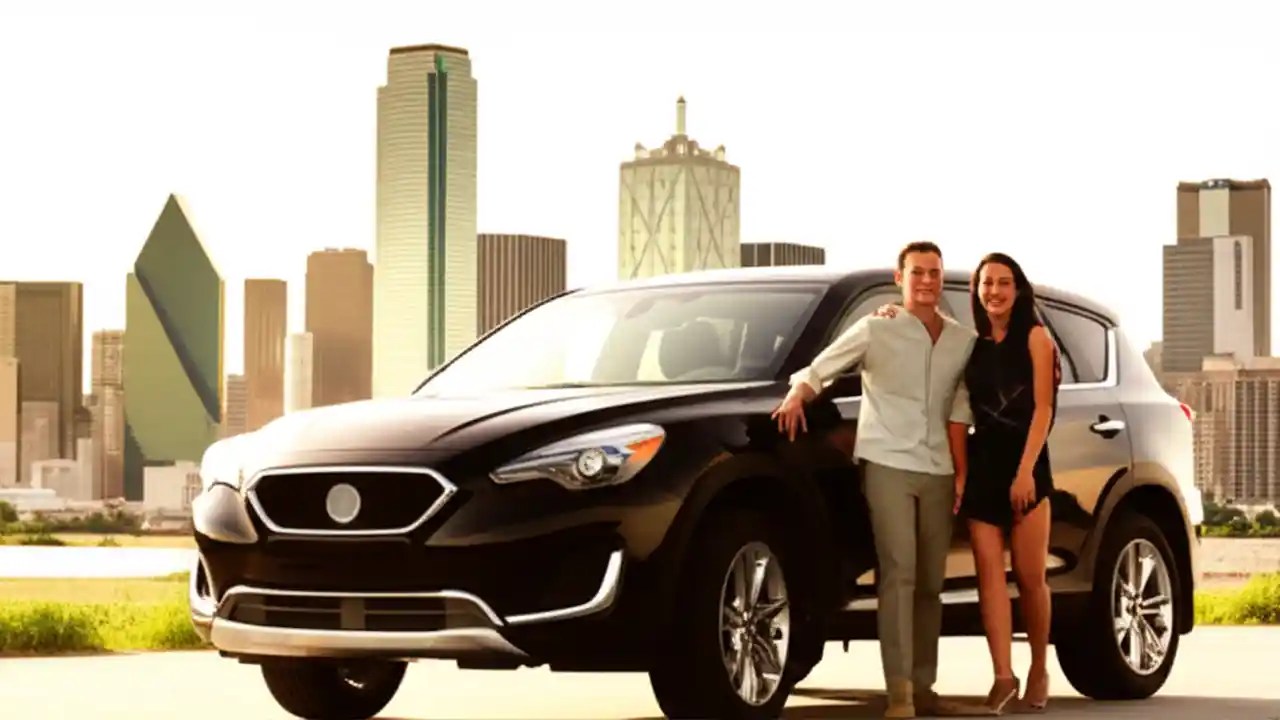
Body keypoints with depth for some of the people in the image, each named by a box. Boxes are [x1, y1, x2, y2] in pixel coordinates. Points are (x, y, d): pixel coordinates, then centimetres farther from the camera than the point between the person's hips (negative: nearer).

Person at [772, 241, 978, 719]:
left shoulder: (963, 341, 10)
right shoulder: (876, 329, 0)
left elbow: (958, 410, 11)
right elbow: (819, 369, -2)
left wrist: (961, 472, 6)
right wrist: (796, 396, -22)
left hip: (937, 471, 4)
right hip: (887, 464, -4)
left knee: (931, 582, 7)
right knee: (898, 572, -14)